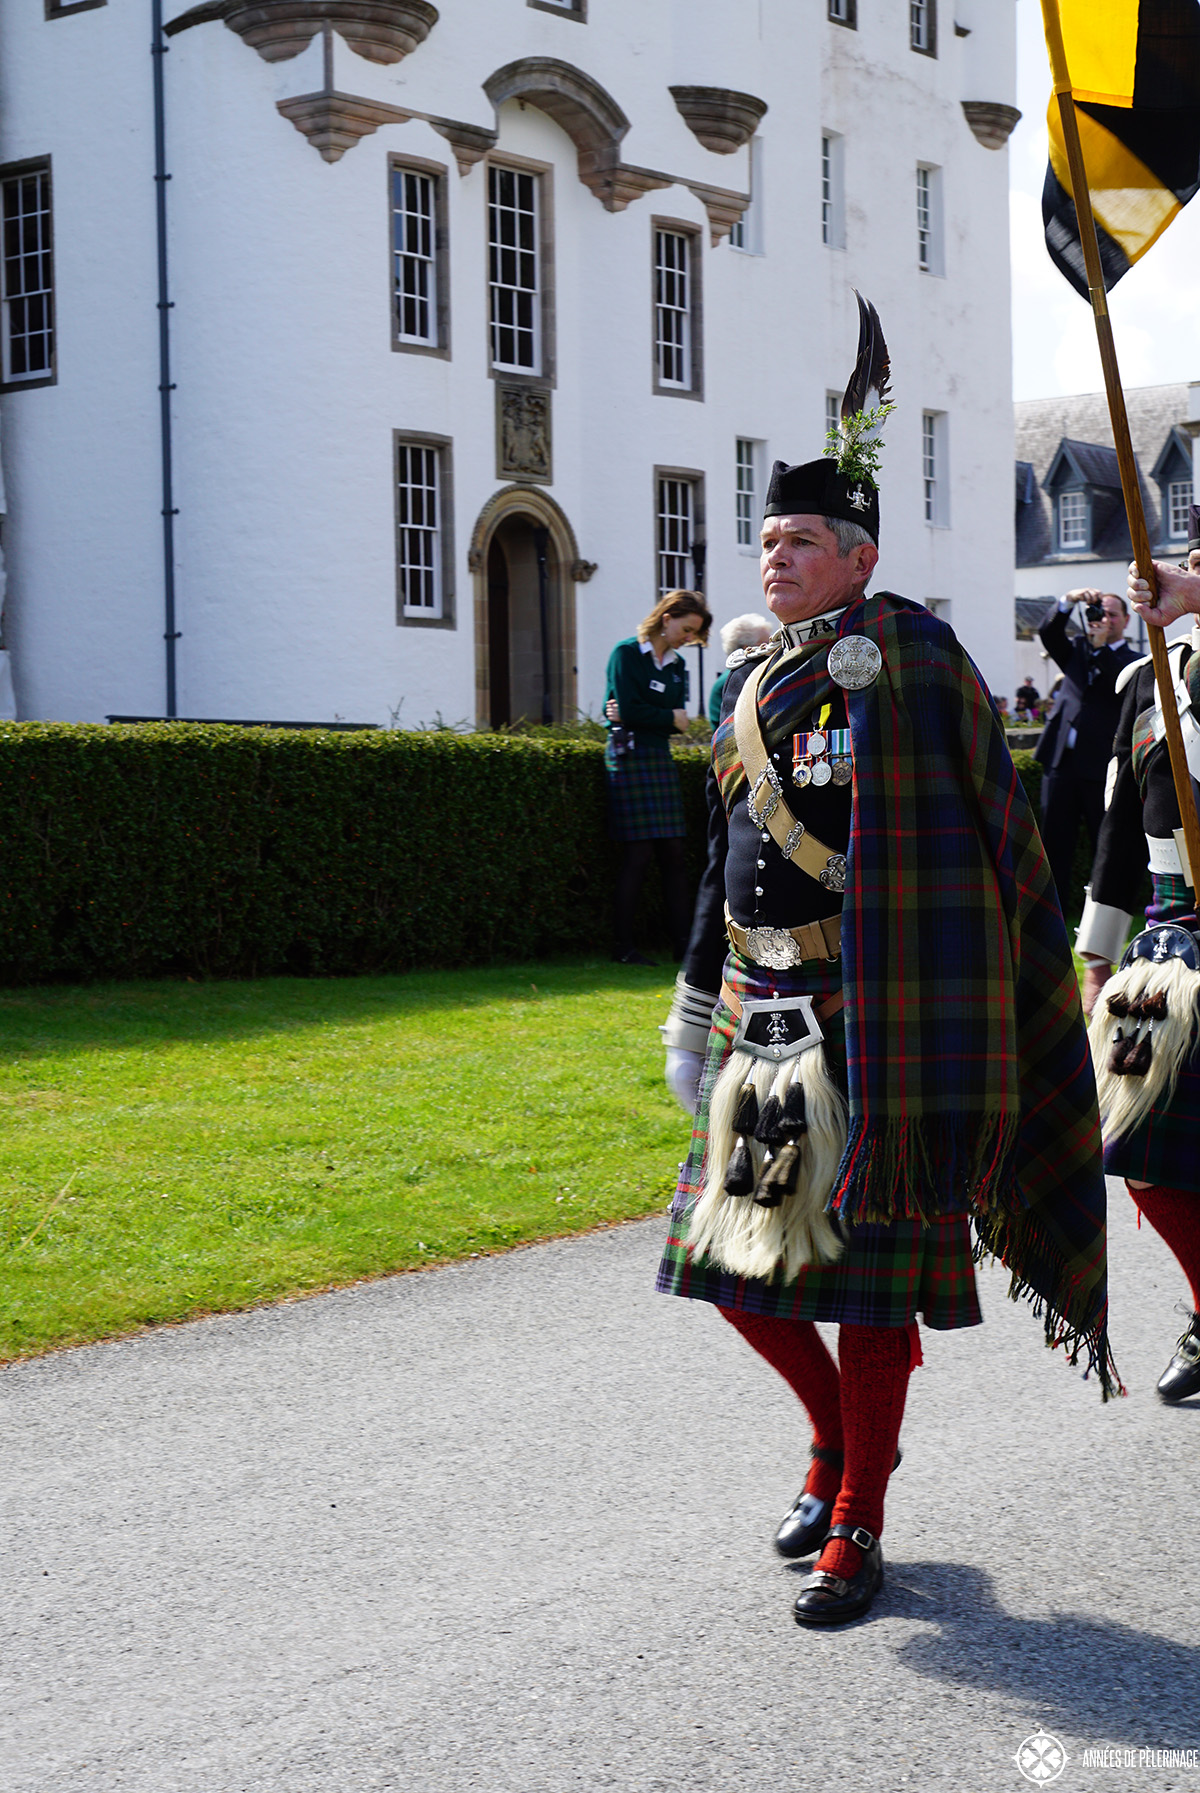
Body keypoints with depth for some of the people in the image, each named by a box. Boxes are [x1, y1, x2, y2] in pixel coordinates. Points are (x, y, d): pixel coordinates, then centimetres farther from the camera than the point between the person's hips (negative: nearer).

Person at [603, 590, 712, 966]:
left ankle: (682, 942, 4)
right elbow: (630, 710, -13)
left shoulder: (677, 665, 15)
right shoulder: (627, 652, -4)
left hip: (660, 758, 7)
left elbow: (678, 721, 6)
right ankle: (624, 946, -3)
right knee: (639, 852, -9)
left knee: (673, 853, 1)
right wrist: (669, 718, -1)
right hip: (629, 758, -7)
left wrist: (640, 716, -10)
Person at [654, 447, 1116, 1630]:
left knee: (868, 1272, -1)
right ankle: (839, 1442, 35)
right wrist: (697, 1003, 23)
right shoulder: (748, 687, 15)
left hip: (869, 1025, -7)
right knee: (735, 1260, 10)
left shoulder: (902, 659, -8)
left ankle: (857, 1533, 13)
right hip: (762, 1020, 8)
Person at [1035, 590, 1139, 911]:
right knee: (1054, 842, 5)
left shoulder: (1133, 661, 5)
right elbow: (1048, 632, 1)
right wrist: (1070, 600, -13)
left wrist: (1102, 646, -15)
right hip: (1061, 763, 4)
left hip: (1101, 766, -4)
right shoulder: (1077, 651, 16)